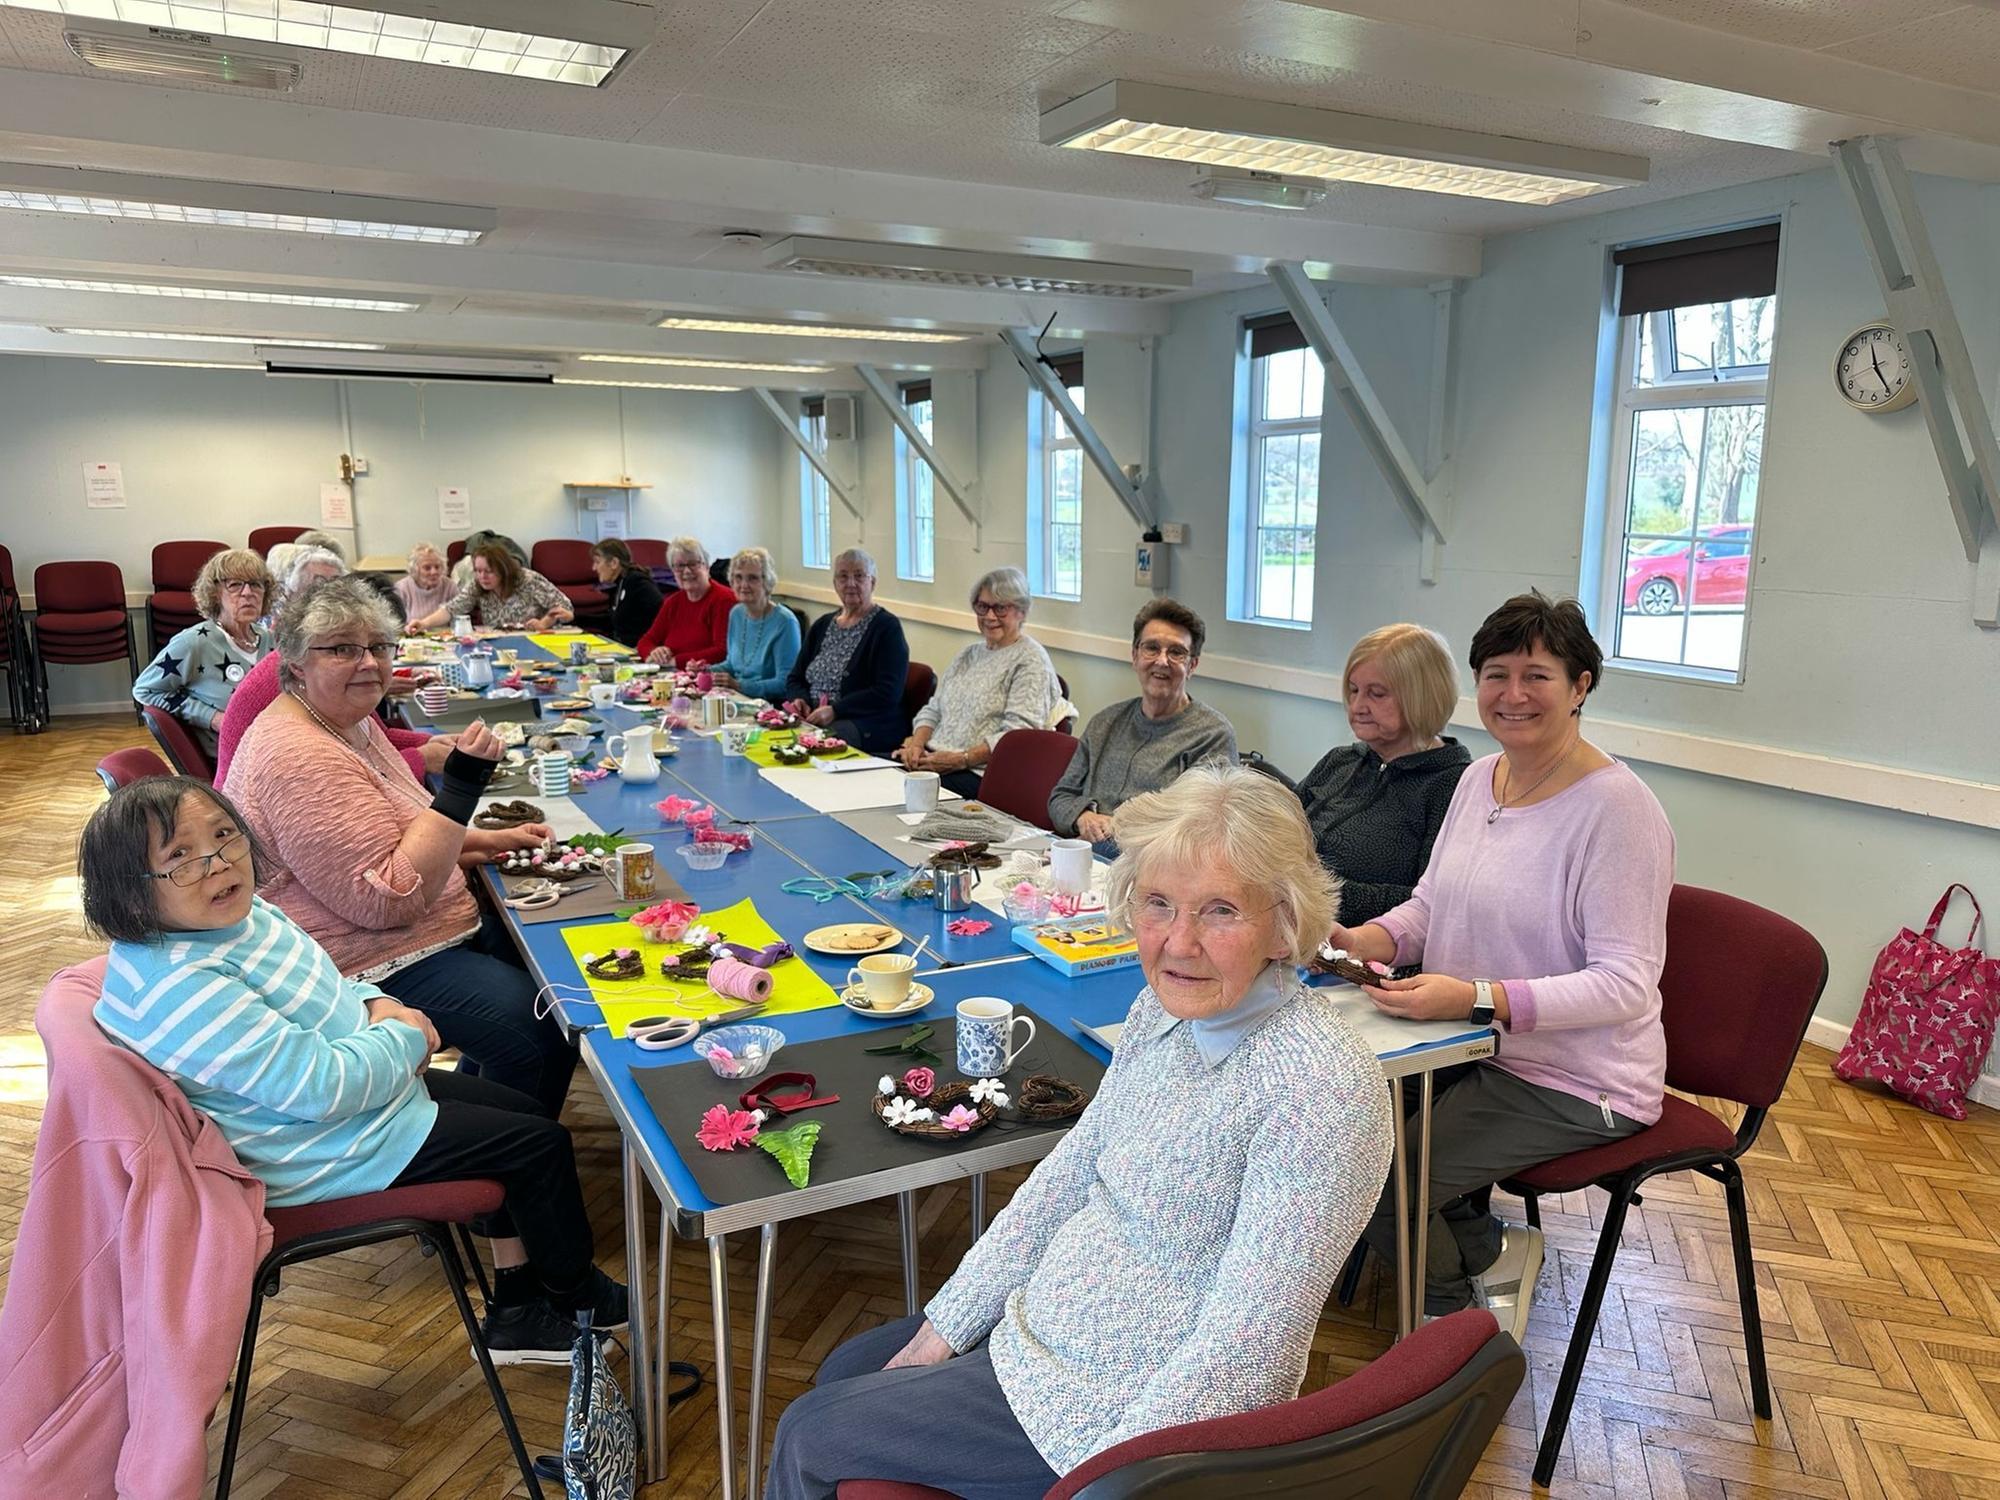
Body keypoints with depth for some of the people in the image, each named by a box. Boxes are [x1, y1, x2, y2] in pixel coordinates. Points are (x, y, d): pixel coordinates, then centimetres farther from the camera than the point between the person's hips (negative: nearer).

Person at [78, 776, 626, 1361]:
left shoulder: (239, 912, -3)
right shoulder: (178, 988, -32)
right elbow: (321, 1087, -32)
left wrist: (377, 1005, -4)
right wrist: (406, 1038, -17)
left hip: (366, 1085, 10)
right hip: (322, 1151, -10)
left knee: (521, 1109, 18)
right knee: (541, 1145, -5)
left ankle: (518, 1313, 28)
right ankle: (577, 1295, 23)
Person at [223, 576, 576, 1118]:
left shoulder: (352, 722, 9)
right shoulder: (300, 758, -23)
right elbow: (391, 898, -27)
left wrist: (492, 840, 7)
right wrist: (461, 785, -28)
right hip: (371, 966, -11)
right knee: (538, 1029, -21)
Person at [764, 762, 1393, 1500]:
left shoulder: (1322, 1089, -30)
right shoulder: (1164, 1007, -5)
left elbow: (1243, 1349, -27)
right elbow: (1069, 1173, 4)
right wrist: (944, 1326, 5)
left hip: (1131, 1406, -7)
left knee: (810, 1437, 4)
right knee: (843, 1370, 23)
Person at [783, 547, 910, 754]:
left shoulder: (887, 627, -2)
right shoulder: (822, 625, 19)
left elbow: (887, 694, -13)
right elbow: (795, 679, 21)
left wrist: (835, 710, -19)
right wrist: (799, 700, -3)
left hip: (870, 725, -5)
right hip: (812, 718, 6)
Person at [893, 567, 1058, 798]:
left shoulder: (1031, 660, -4)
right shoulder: (968, 655, 22)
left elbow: (1018, 734, -15)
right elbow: (933, 708, 23)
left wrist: (961, 759, -20)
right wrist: (917, 743, 2)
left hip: (980, 773, -7)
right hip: (933, 759, 7)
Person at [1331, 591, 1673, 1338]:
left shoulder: (1617, 808, -19)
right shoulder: (1477, 778, 6)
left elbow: (1625, 985, -22)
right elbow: (1430, 904, 13)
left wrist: (1478, 998, -34)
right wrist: (1365, 941, -10)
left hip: (1574, 1084, -8)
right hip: (1469, 1051, 8)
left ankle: (1475, 1281, 16)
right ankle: (1480, 1246, 13)